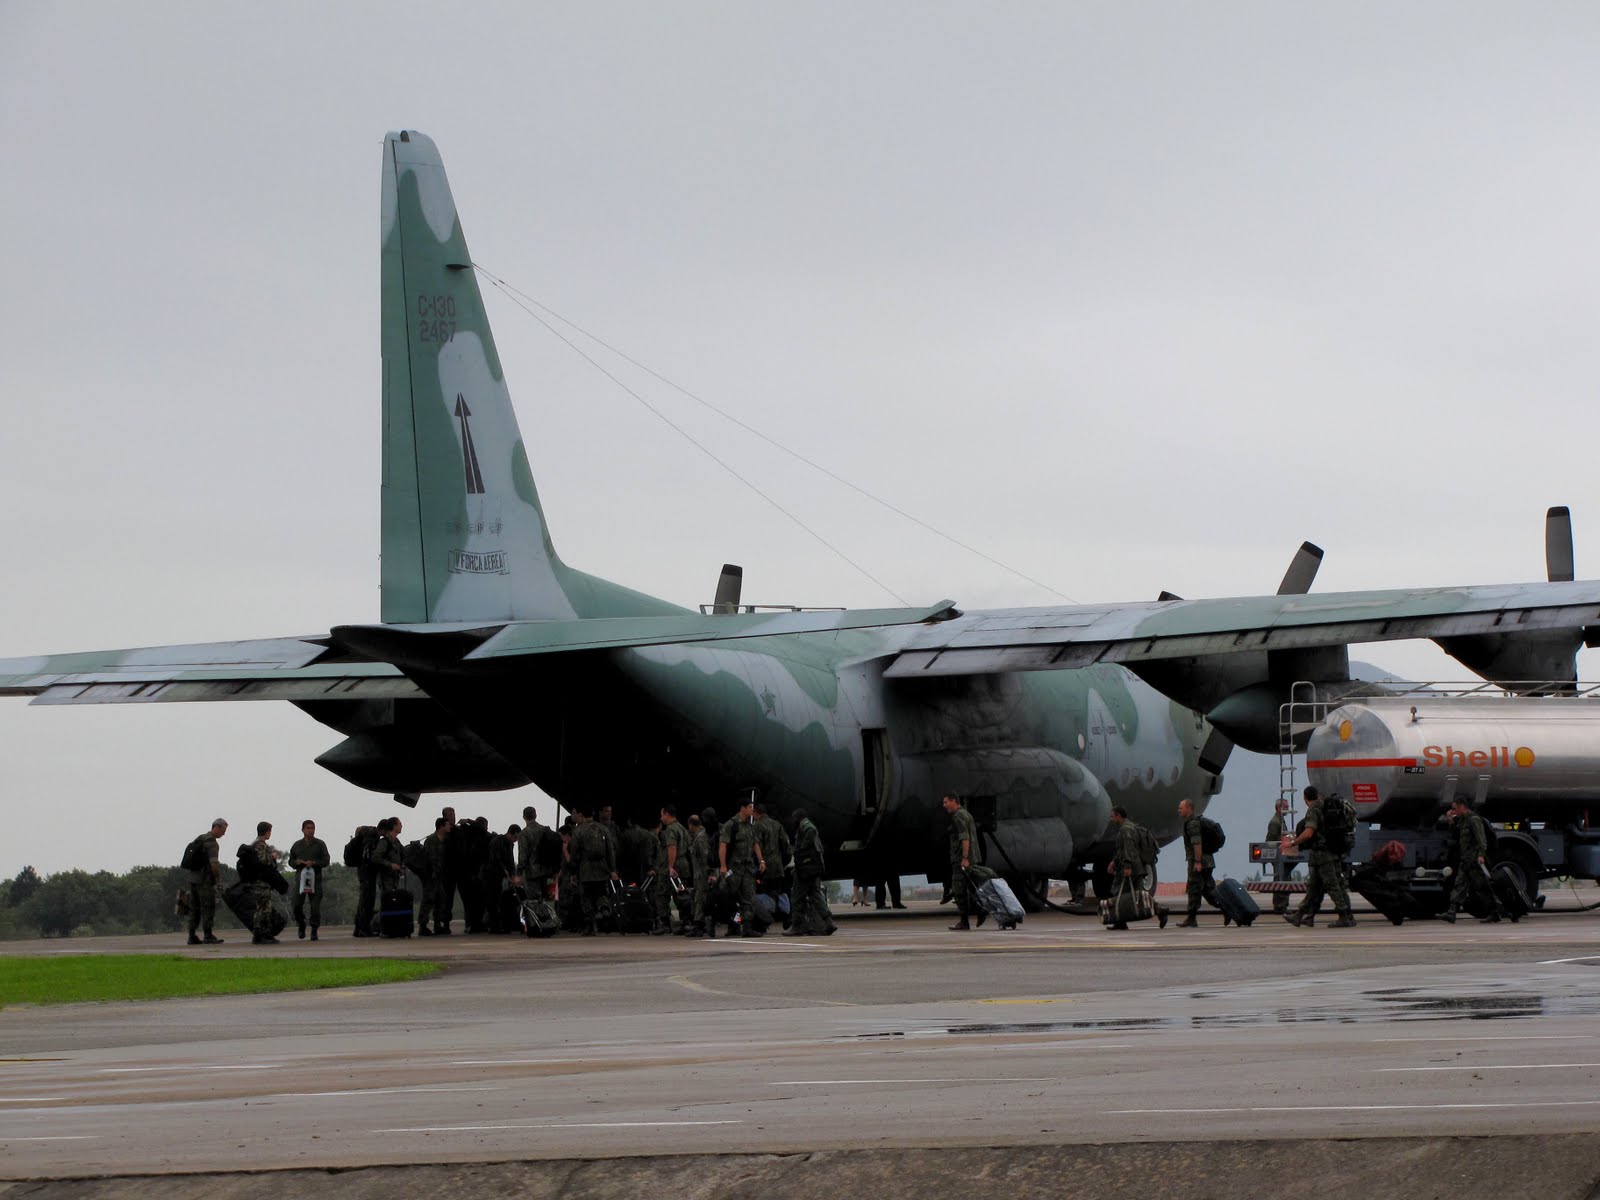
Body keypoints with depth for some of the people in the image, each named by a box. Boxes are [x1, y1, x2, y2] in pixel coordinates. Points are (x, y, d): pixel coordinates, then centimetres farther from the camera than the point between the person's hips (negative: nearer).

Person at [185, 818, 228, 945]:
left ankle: (192, 937, 7)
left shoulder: (199, 839, 16)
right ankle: (208, 937, -5)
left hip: (193, 878, 9)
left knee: (195, 909, 9)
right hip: (205, 880, -9)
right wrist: (219, 880, -11)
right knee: (208, 908, -4)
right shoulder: (211, 842, -13)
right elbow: (214, 863, -20)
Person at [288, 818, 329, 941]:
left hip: (315, 879, -2)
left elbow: (326, 861, 2)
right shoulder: (297, 845, 13)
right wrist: (297, 862, -5)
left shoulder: (320, 844, 6)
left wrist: (314, 863, -15)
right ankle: (301, 925, 22)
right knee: (297, 904, -3)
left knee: (315, 906, -6)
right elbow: (291, 861, 19)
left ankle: (314, 931, 2)